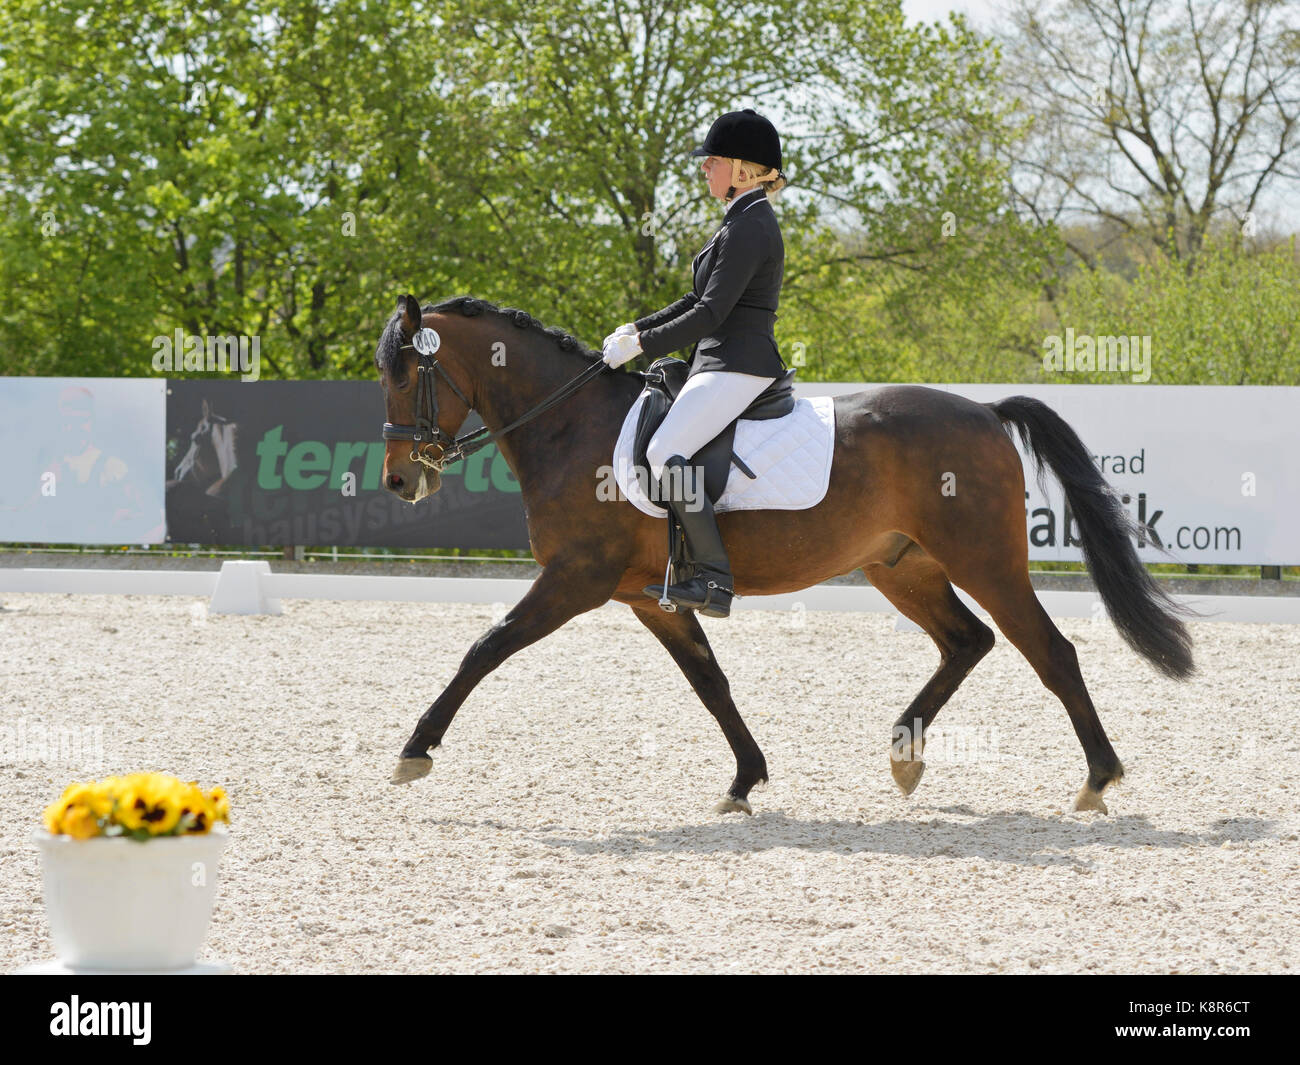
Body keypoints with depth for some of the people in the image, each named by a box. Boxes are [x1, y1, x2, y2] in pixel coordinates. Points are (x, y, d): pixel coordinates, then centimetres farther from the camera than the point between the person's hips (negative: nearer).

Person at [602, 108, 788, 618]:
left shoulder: (749, 228, -15)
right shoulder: (747, 221, 19)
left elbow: (711, 314, -20)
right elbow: (700, 300, 24)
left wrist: (643, 344, -14)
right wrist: (637, 327, 15)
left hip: (736, 366, -11)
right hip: (722, 364, 11)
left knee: (665, 451, -25)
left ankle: (715, 579, -28)